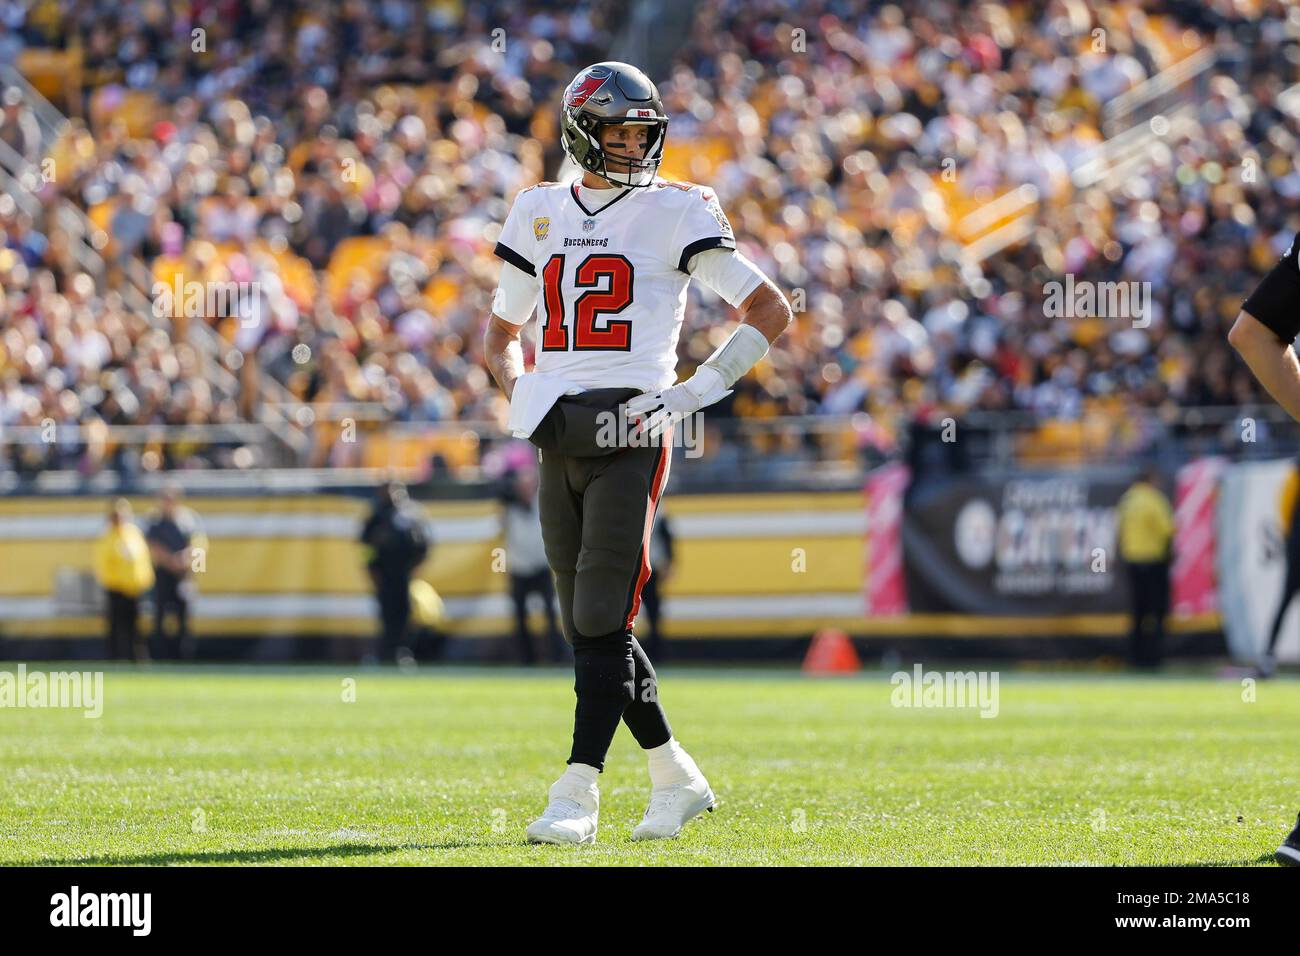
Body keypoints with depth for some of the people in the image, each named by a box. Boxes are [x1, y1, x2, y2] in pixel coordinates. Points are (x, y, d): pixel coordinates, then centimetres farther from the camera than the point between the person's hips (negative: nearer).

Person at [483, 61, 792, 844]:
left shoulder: (675, 214, -1)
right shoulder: (540, 214, 14)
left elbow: (771, 311, -2)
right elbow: (502, 332, 26)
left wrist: (694, 393, -9)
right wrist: (518, 394, 7)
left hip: (631, 433, -6)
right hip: (559, 440, 6)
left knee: (602, 620, -11)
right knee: (587, 625, 8)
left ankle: (578, 792, -10)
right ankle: (677, 779, 20)